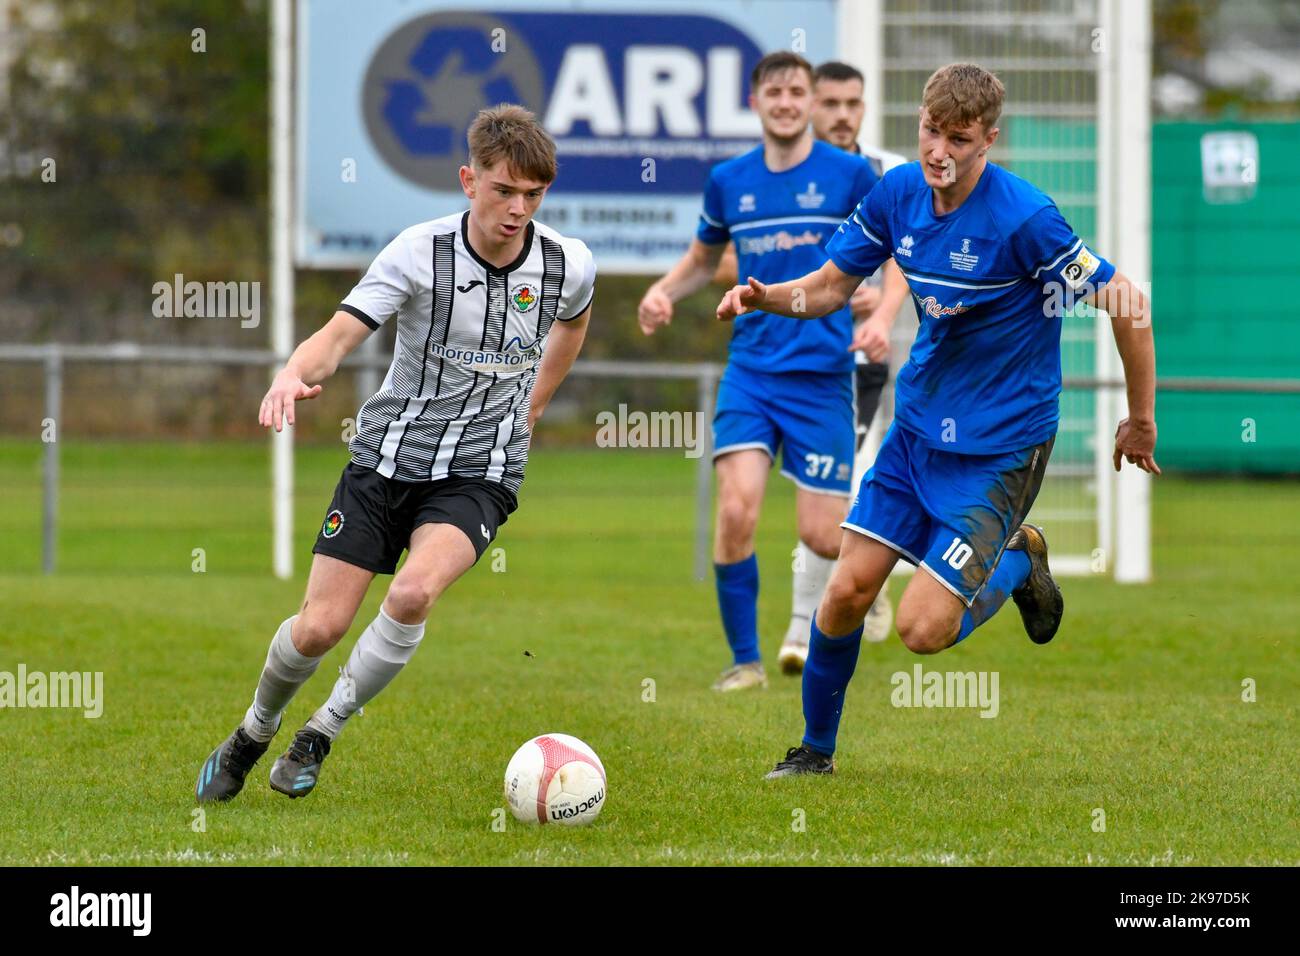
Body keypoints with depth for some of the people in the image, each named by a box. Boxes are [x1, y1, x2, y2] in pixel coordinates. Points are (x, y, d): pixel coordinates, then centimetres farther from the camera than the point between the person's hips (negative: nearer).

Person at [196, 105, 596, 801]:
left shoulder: (569, 265, -5)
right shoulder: (420, 252, -14)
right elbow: (341, 332, -22)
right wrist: (292, 375, -43)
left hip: (478, 474, 0)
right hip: (386, 456, 0)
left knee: (413, 593, -28)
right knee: (319, 626, -5)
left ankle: (320, 736, -6)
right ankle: (252, 734, 27)